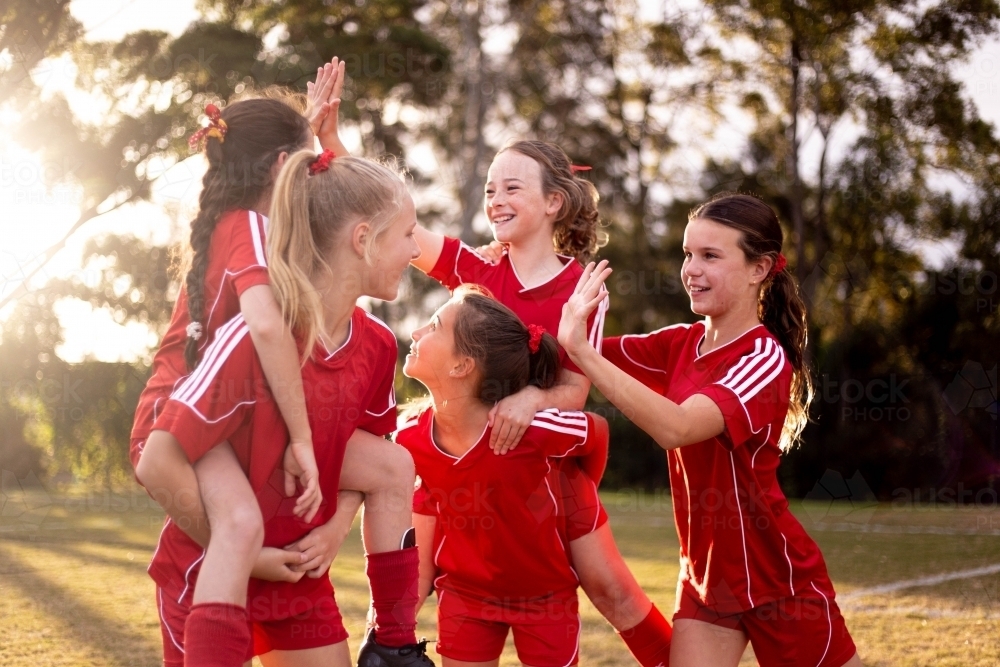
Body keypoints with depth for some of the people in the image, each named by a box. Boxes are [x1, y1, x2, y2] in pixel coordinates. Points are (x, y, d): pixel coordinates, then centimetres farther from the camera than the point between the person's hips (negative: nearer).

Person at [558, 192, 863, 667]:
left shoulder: (765, 358, -21)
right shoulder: (682, 344, 1)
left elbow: (676, 427, -36)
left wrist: (581, 349, -41)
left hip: (777, 578, -6)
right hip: (705, 574, 6)